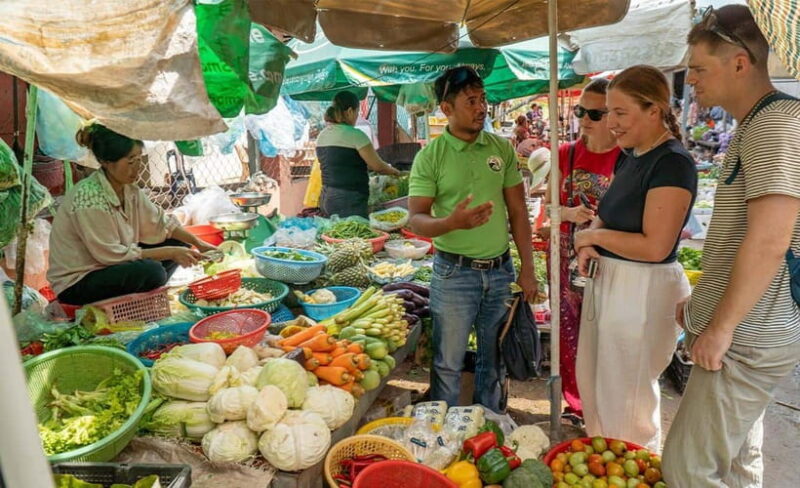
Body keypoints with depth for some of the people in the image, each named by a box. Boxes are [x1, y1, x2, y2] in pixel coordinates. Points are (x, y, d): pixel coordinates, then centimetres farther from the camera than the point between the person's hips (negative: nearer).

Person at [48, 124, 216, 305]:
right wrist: (170, 253, -21)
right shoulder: (89, 199, -28)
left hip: (106, 265, 8)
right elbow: (112, 255, -24)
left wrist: (198, 243, -5)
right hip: (75, 284, -8)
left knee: (177, 243, 2)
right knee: (151, 270, -31)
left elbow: (159, 221, 7)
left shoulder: (127, 189, -3)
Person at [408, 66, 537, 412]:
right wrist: (452, 222, -31)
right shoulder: (430, 157, -7)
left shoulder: (502, 148, 4)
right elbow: (416, 220, -11)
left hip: (500, 270, 4)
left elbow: (517, 211, 6)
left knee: (493, 359, 17)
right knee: (448, 364, 6)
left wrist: (527, 268, 2)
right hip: (454, 273, -3)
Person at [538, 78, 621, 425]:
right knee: (569, 336, 11)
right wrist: (569, 214, -11)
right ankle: (575, 406, 31)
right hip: (569, 263, 3)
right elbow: (548, 207, 9)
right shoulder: (566, 154, 4)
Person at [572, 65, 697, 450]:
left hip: (644, 289, -9)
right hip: (606, 279, 9)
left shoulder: (672, 163, -18)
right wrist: (588, 244, -2)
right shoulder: (630, 156, 9)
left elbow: (655, 247, -25)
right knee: (591, 381, 22)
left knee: (625, 398, 7)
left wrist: (595, 236, -13)